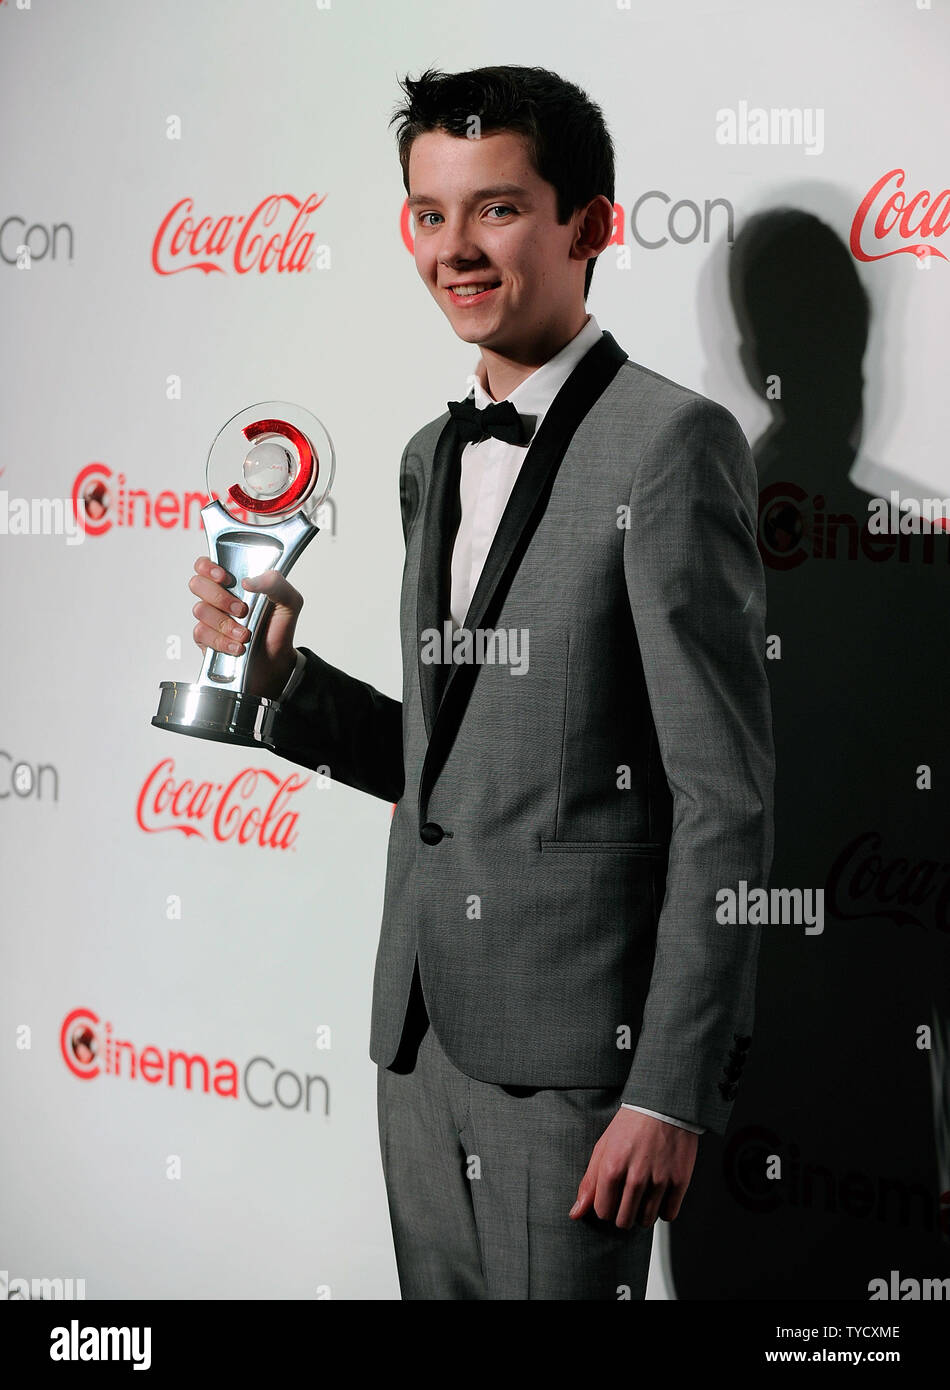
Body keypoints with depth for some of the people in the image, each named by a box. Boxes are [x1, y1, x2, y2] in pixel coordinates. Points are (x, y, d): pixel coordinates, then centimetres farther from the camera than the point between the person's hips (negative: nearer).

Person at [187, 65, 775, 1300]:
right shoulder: (434, 456, 14)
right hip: (422, 1037, 7)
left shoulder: (671, 442, -11)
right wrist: (283, 676, 1)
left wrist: (672, 1090, -17)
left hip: (575, 1048, -7)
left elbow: (725, 800, -14)